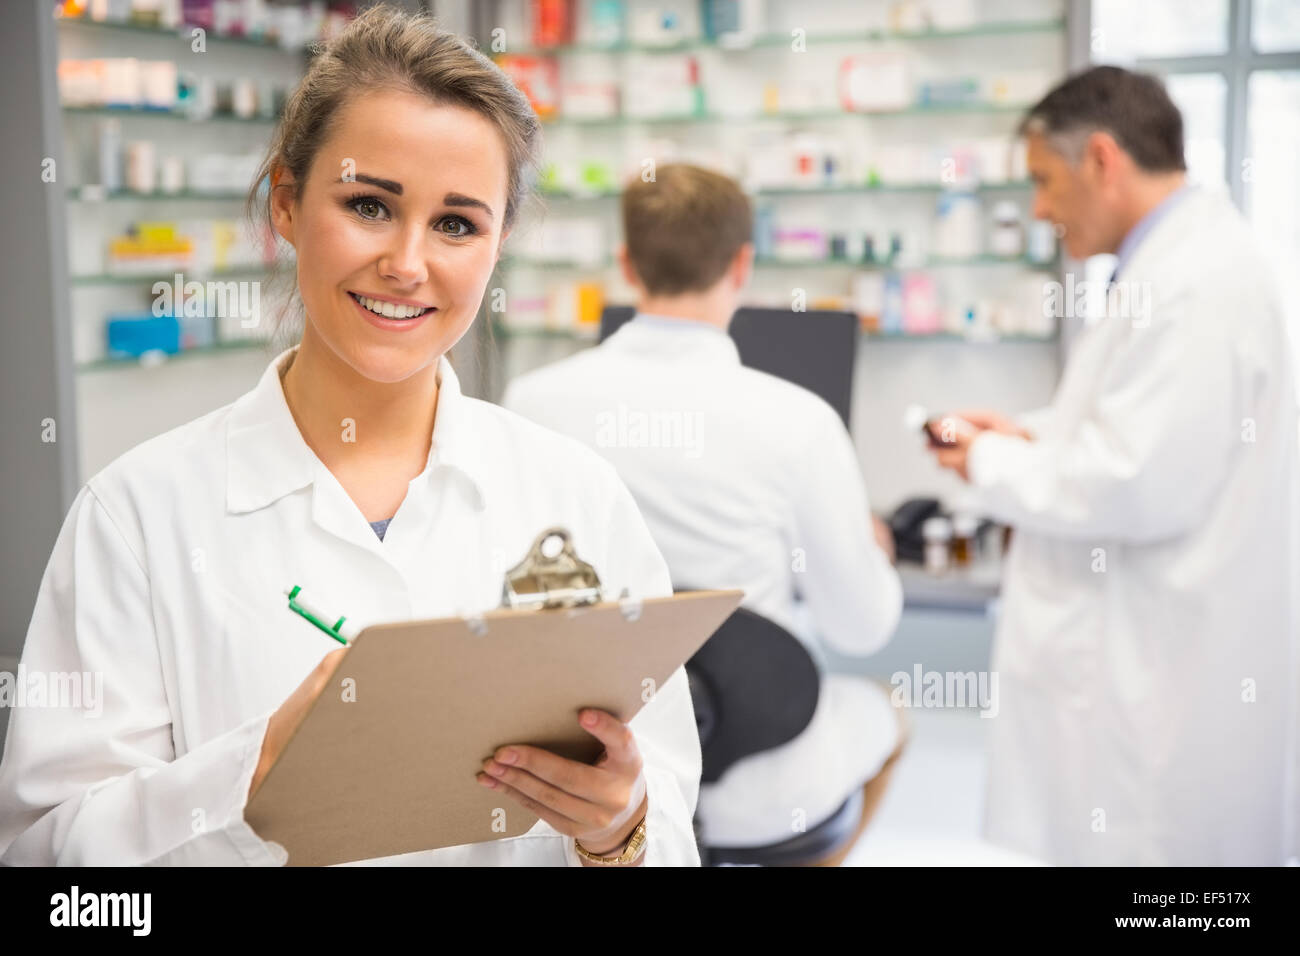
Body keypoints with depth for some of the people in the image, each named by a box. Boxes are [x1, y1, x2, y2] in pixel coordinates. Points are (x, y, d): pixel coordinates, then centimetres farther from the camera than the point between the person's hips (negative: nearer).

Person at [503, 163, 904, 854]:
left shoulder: (530, 400, -12)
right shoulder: (797, 421, -21)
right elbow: (863, 628, -8)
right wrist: (874, 552, 15)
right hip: (756, 795, -3)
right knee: (877, 710, 31)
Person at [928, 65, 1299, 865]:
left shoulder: (1194, 284, -22)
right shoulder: (1180, 260, 12)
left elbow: (1140, 487, -26)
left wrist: (995, 464, -11)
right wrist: (1035, 436, 9)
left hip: (1159, 678, -10)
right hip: (1139, 658, 10)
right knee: (1079, 835, 17)